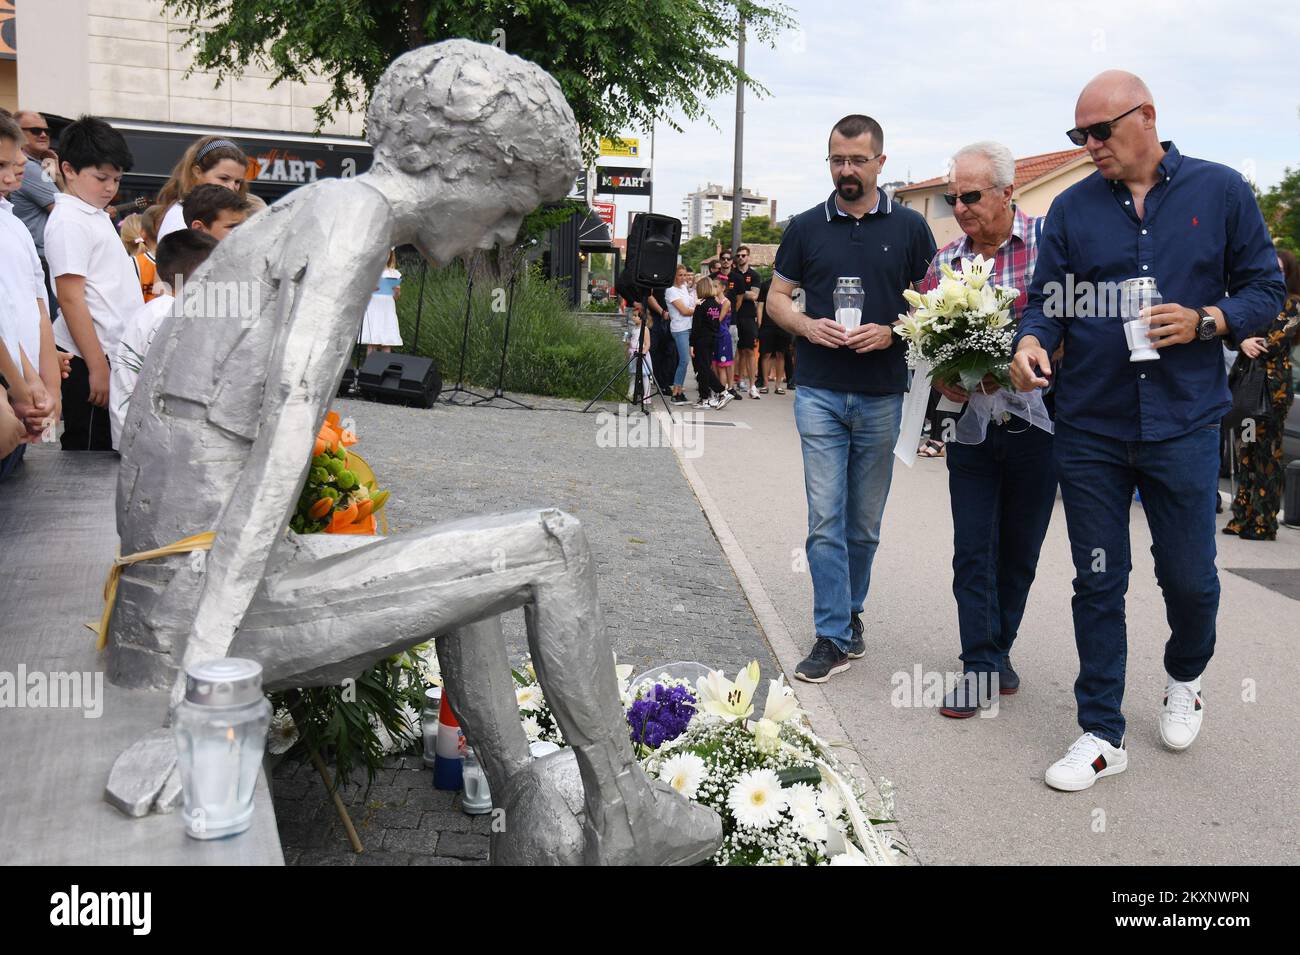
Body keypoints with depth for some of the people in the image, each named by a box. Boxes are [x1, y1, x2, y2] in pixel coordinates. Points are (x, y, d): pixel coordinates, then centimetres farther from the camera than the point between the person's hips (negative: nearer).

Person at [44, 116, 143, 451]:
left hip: (114, 354, 9)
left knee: (108, 455, 12)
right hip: (89, 360, -9)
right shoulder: (69, 221, -11)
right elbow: (71, 299, -17)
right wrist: (97, 368, -19)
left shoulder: (97, 216, 17)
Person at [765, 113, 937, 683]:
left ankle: (850, 609, 31)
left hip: (882, 395, 1)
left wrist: (892, 331, -12)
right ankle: (834, 637, 0)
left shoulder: (909, 228, 5)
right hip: (820, 393, 0)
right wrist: (807, 326, -10)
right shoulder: (806, 227, 6)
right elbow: (776, 298, 11)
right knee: (826, 519, -5)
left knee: (865, 522, 11)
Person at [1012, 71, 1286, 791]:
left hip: (1183, 424, -1)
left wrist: (1207, 321, -13)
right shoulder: (1072, 207, 6)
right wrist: (1032, 341, -16)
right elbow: (1046, 299, 5)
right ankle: (1102, 733, 18)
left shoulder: (1220, 191, 2)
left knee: (1189, 576, 9)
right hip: (1089, 428, 1)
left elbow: (1265, 286, 5)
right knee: (1098, 583, 7)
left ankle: (1184, 677, 42)